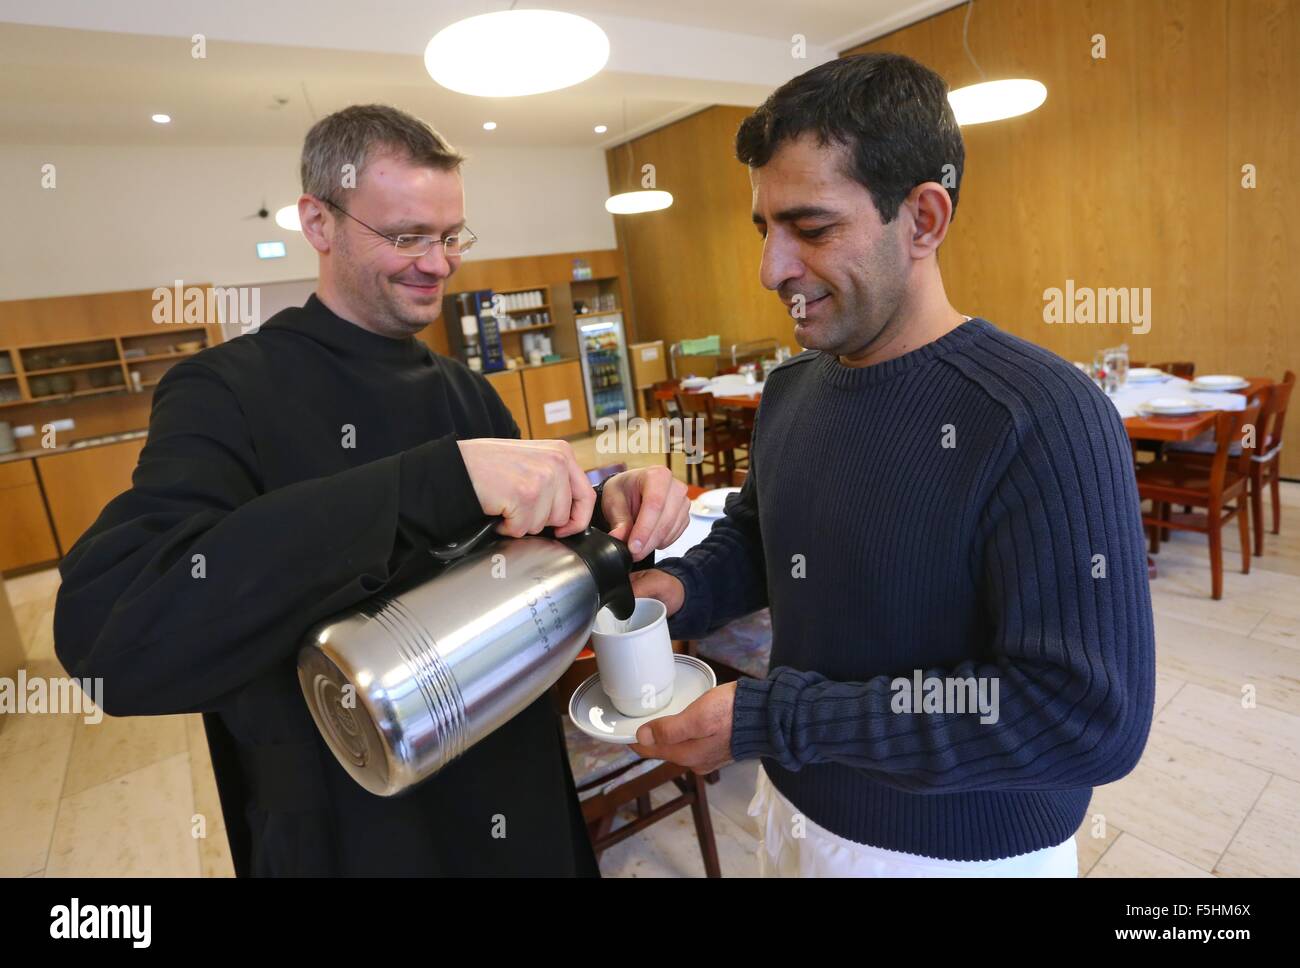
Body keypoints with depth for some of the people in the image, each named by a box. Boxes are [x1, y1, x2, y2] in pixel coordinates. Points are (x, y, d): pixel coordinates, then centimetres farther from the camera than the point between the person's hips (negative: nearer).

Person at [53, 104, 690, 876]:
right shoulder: (228, 393, -16)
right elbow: (108, 631, -33)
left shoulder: (463, 390, 2)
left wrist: (608, 509, -17)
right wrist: (444, 478, -40)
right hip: (352, 834, -5)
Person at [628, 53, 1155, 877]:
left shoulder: (1043, 418, -25)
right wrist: (679, 587, -11)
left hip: (963, 855, -5)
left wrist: (768, 717, -27)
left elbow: (1092, 716, -28)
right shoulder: (789, 389, -2)